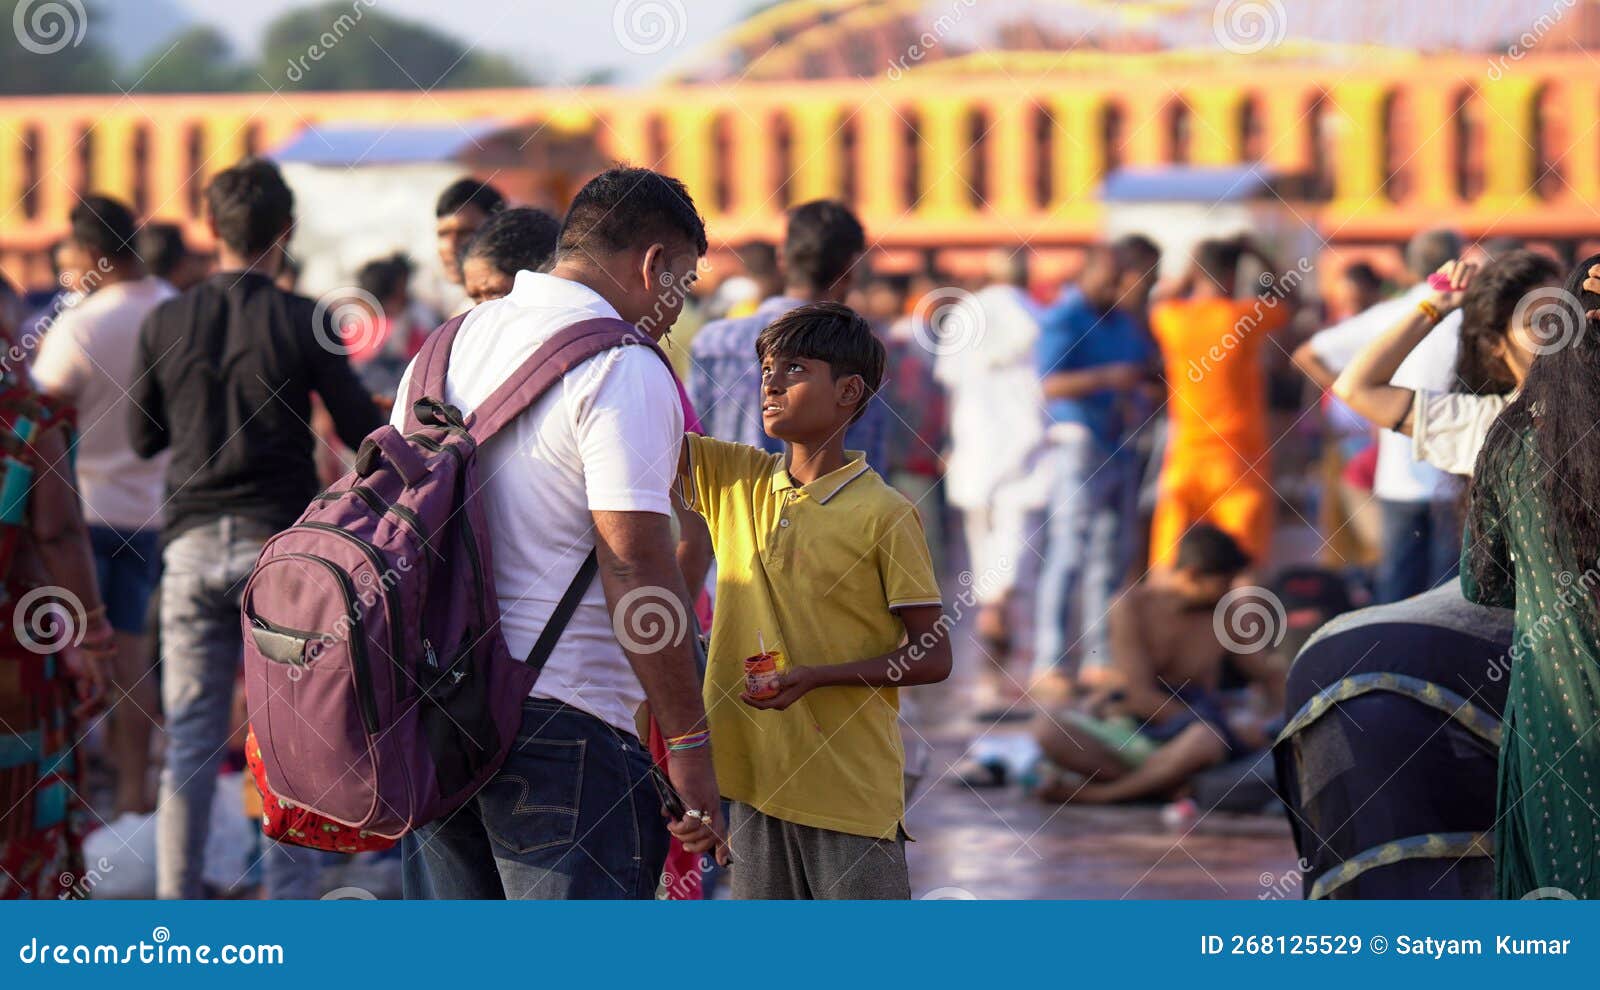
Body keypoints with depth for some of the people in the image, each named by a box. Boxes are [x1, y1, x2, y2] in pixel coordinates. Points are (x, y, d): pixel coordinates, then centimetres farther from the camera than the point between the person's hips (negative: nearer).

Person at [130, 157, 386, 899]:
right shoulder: (300, 322, -7)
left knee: (191, 743, 6)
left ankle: (176, 911, 4)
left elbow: (142, 438, 11)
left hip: (191, 545, 3)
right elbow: (361, 430, -3)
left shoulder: (165, 323, 2)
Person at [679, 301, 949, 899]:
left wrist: (815, 676, -19)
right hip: (757, 780, 5)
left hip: (851, 793, -5)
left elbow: (933, 658, -7)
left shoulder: (883, 516, -8)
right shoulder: (734, 480, 7)